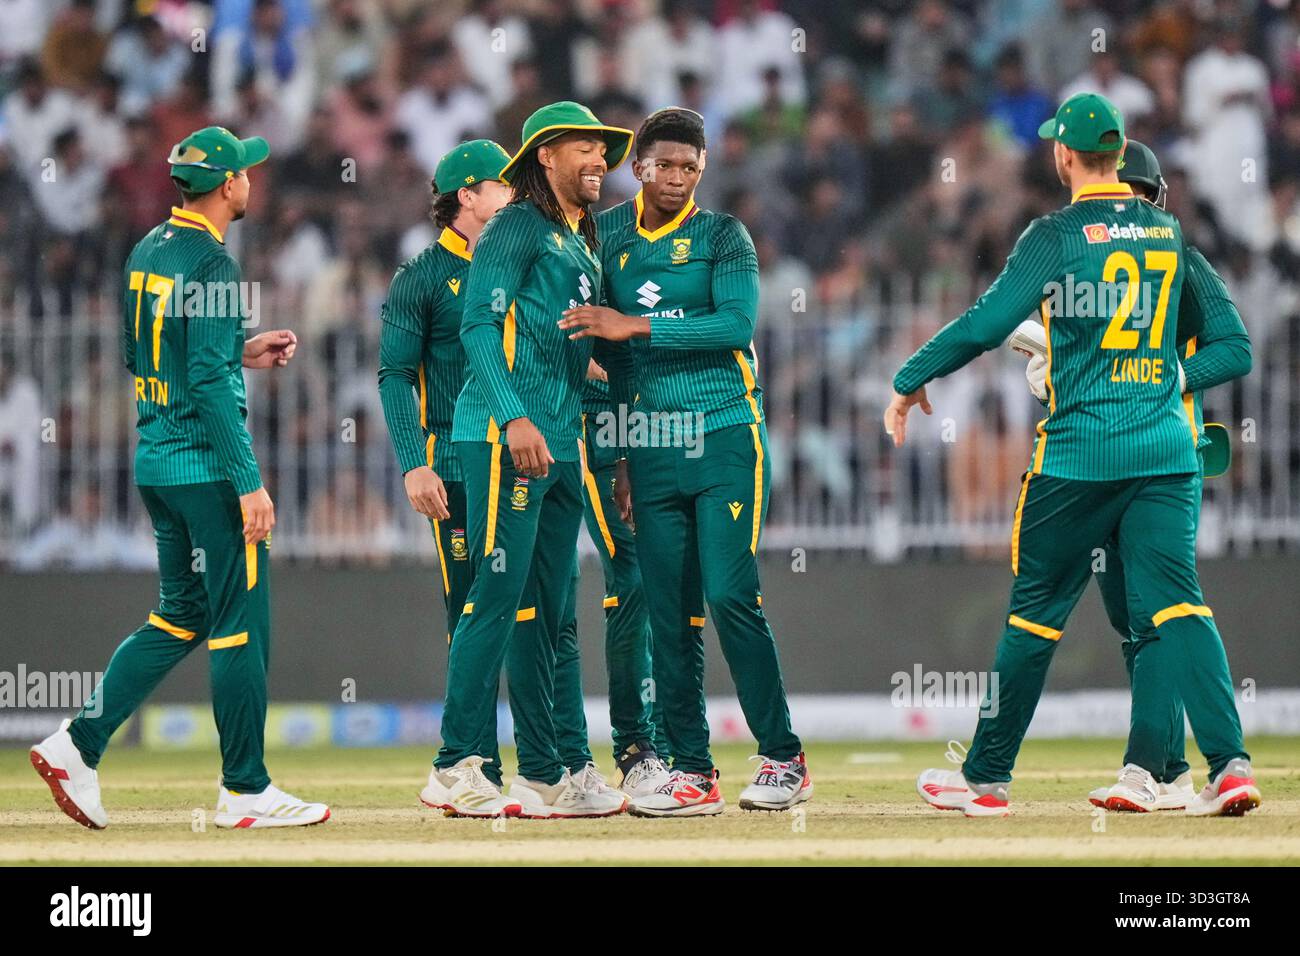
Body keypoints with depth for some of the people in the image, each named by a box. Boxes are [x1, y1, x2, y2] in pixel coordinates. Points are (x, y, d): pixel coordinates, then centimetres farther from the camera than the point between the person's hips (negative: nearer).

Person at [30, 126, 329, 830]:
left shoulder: (146, 252, 11)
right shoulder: (210, 263, -16)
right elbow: (210, 384, -21)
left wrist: (240, 353, 20)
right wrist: (250, 483, -21)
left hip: (156, 465, 9)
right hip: (208, 467, -9)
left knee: (182, 616, 16)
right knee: (241, 624, -2)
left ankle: (78, 745, 8)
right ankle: (245, 790, 2)